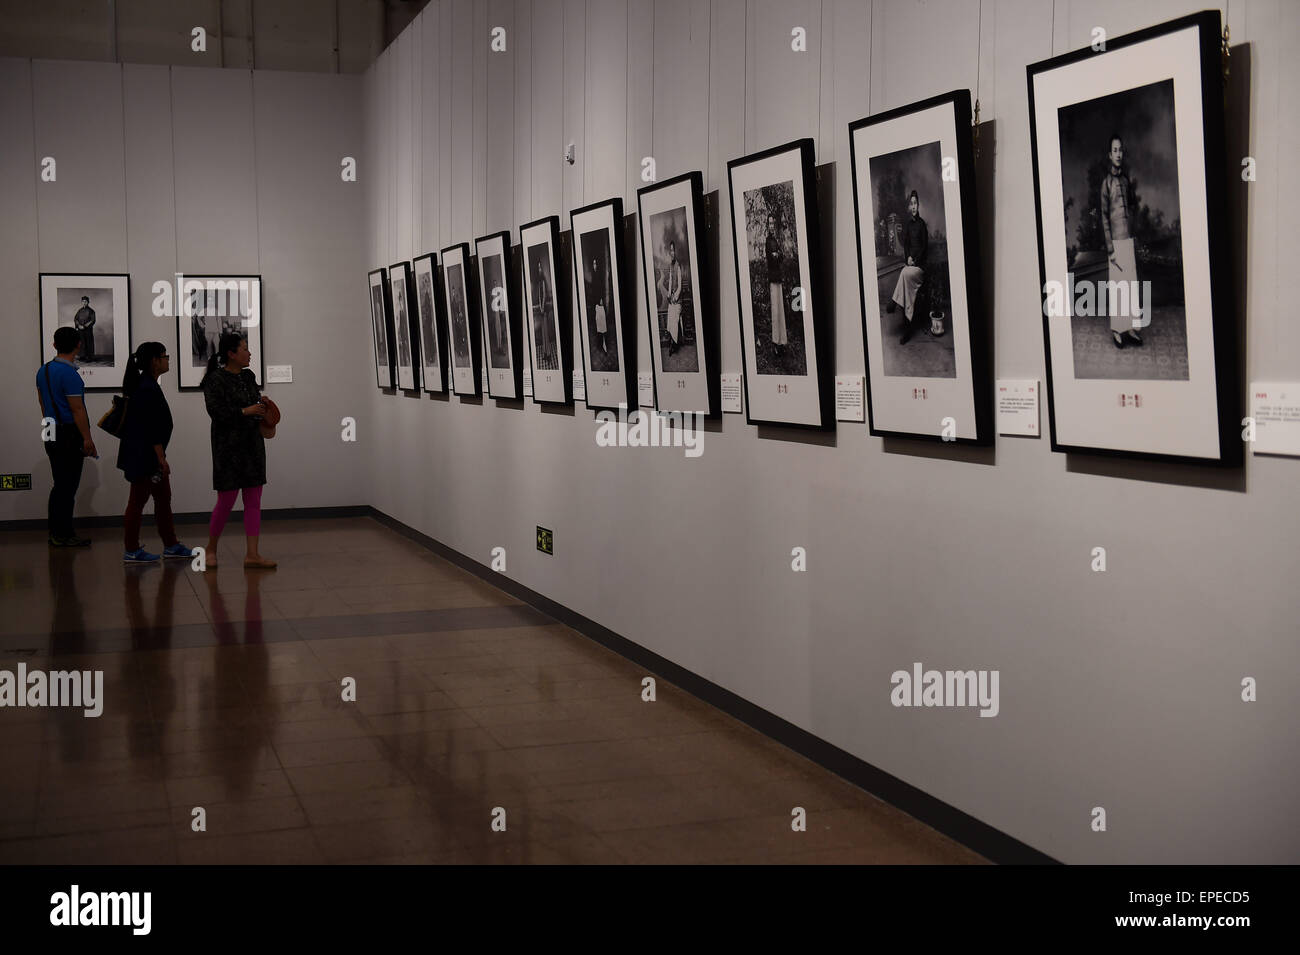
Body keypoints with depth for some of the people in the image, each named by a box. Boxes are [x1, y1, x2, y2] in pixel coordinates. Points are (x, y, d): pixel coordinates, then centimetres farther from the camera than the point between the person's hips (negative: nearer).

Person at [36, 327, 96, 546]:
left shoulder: (43, 371, 11)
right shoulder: (70, 374, -16)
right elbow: (77, 410, -17)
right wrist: (88, 440, -14)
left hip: (52, 435, 9)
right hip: (69, 435, -9)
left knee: (60, 485, 14)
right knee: (67, 486, -4)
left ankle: (55, 532, 18)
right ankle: (63, 535, -2)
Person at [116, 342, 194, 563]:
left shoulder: (146, 385, 13)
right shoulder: (148, 389, -20)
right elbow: (152, 428, -22)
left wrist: (160, 457, 22)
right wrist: (161, 458, -21)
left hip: (149, 455, 11)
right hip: (142, 455, -11)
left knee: (163, 497, 15)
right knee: (138, 501, -2)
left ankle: (171, 545, 22)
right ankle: (131, 551, 7)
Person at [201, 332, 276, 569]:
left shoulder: (248, 377, 11)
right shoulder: (215, 380, -10)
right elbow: (215, 411, -18)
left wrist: (263, 406, 2)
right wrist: (246, 411, -20)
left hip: (253, 445, 7)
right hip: (228, 449, -7)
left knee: (253, 501, 3)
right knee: (226, 501, -1)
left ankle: (252, 554, 4)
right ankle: (211, 549, 20)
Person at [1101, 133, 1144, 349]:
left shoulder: (1126, 179, 12)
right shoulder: (1107, 182, -6)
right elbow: (1104, 216, -8)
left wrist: (1135, 241, 15)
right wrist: (1110, 248, -12)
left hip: (1129, 238, 6)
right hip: (1116, 240, -6)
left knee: (1132, 284, 6)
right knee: (1117, 285, -2)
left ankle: (1130, 327, 12)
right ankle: (1116, 329, 4)